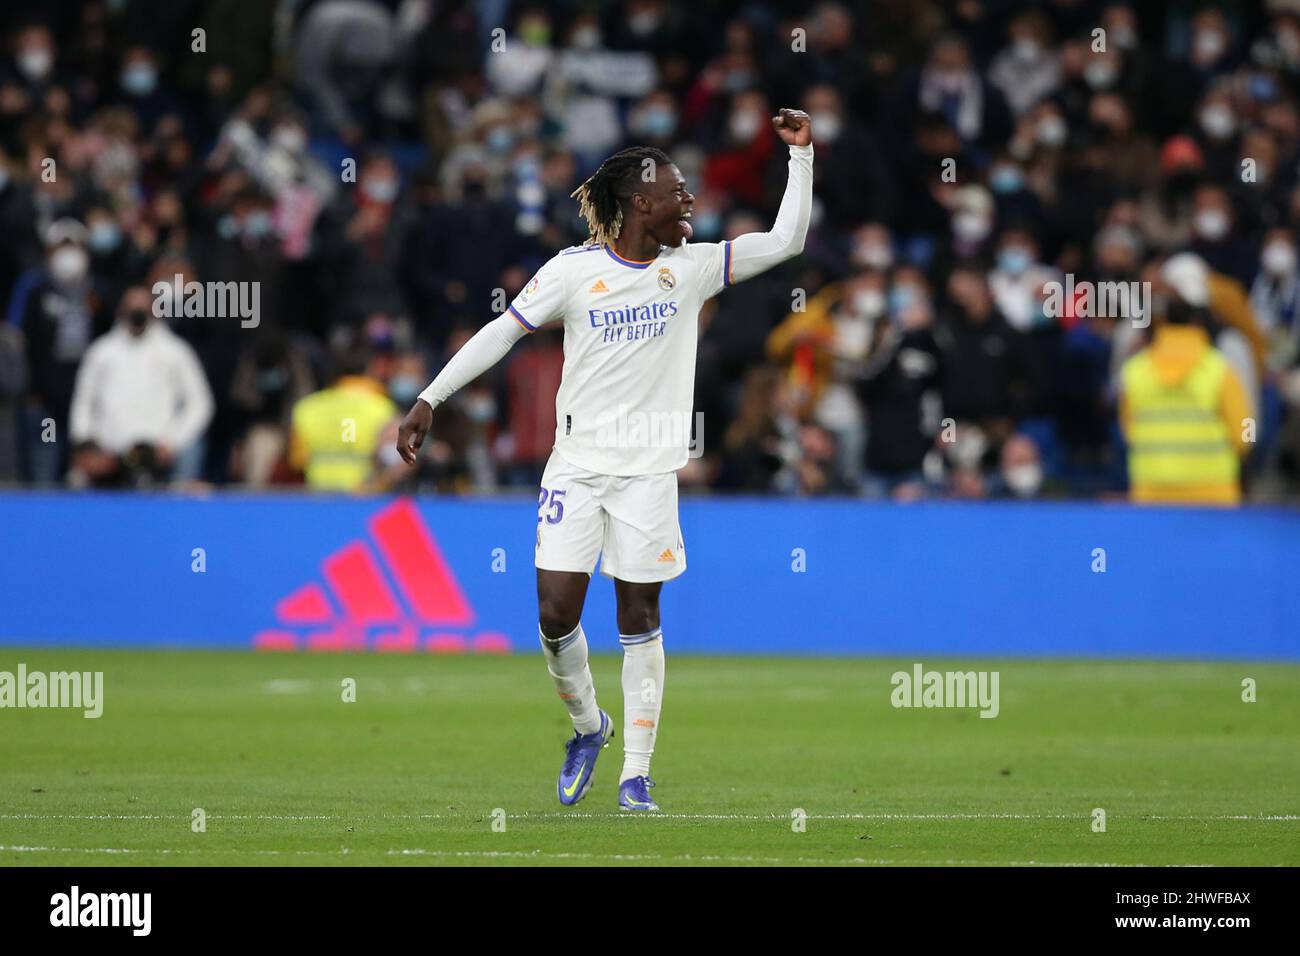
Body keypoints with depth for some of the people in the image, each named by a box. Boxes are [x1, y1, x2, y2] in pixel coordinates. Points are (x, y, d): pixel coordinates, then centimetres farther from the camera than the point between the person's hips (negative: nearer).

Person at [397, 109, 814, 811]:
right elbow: (503, 331, 1)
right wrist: (428, 401, -2)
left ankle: (636, 772, 8)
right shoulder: (575, 270, -4)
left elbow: (786, 241, 2)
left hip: (648, 471, 1)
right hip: (577, 464, -1)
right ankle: (587, 725, 21)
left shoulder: (690, 268, 2)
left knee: (639, 616, 2)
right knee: (556, 613, -7)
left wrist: (800, 154, -5)